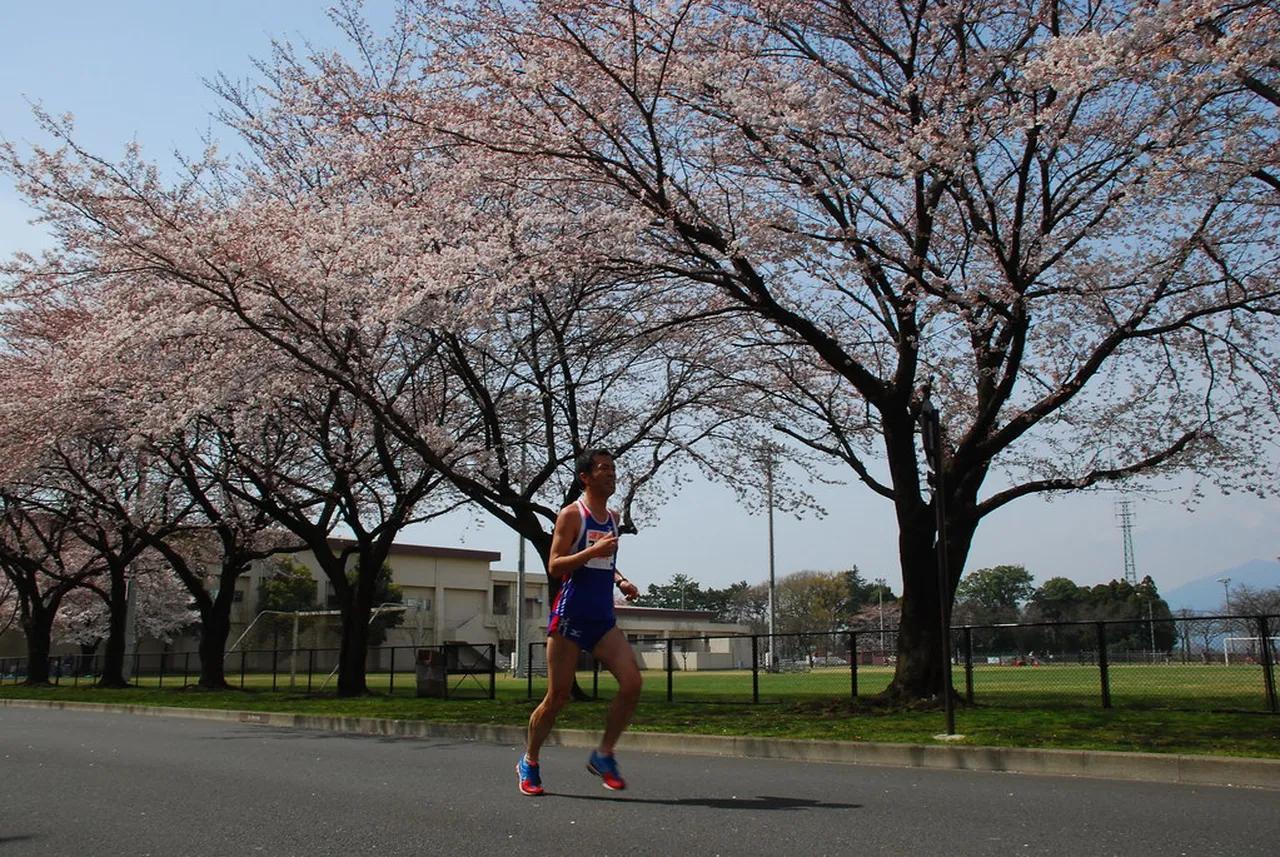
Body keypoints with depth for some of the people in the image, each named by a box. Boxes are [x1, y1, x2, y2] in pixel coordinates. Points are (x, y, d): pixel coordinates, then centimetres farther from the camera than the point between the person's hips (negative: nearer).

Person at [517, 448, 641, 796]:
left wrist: (620, 580, 9)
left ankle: (603, 755, 6)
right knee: (557, 696, 1)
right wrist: (593, 550, -24)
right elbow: (554, 566, -13)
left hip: (603, 618, 6)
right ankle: (529, 762, 22)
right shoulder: (571, 514, -7)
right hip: (570, 616, -6)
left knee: (632, 683, -10)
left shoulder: (612, 518, 15)